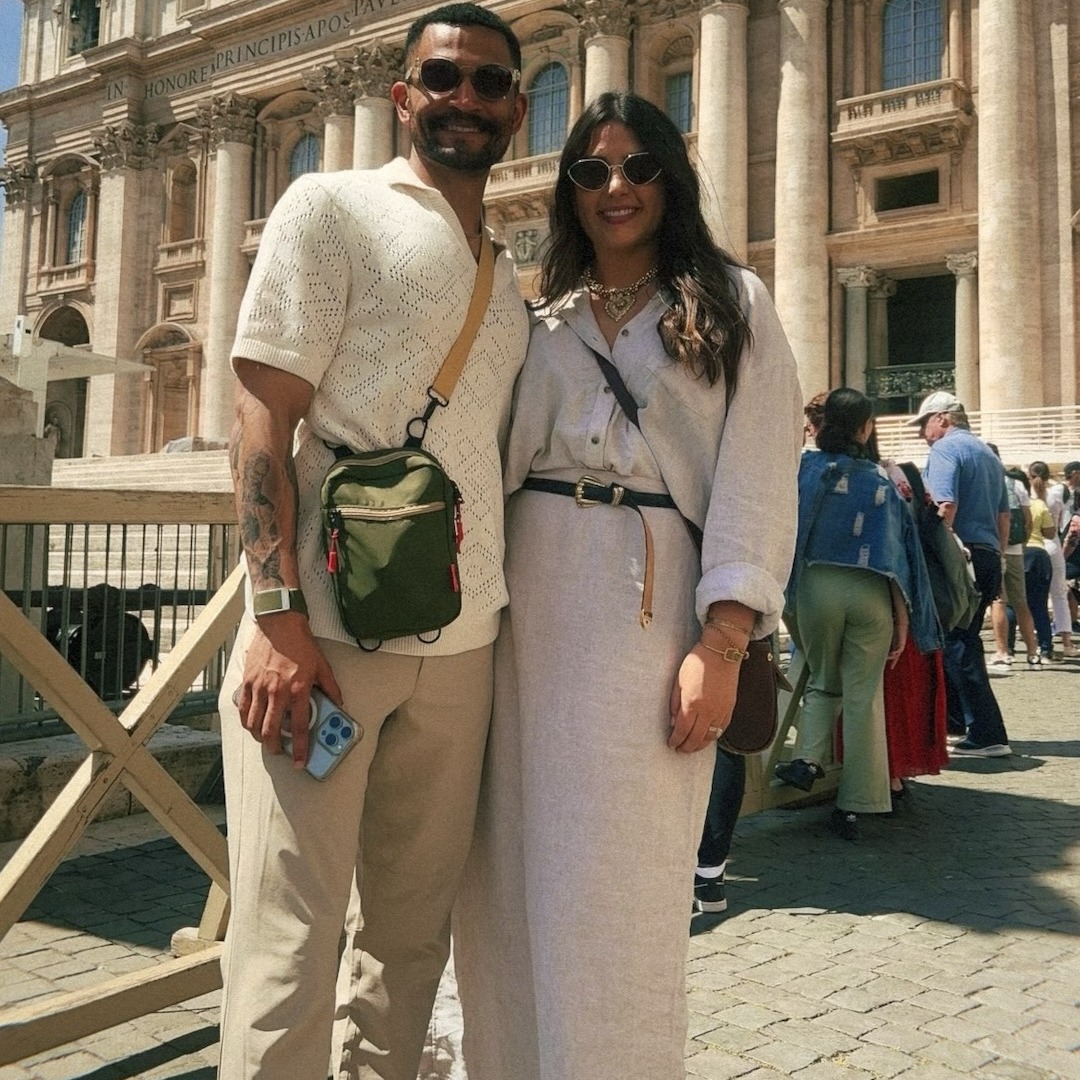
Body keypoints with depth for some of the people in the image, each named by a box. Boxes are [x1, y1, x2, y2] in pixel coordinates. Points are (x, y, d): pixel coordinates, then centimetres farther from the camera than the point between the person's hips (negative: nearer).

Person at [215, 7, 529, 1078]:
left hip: (461, 645, 6)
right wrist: (277, 617, -16)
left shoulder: (507, 285, 20)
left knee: (413, 928, 13)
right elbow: (263, 417, -6)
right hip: (331, 628, -6)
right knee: (290, 941, -2)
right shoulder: (331, 207, 3)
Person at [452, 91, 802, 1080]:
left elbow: (756, 479, -1)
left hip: (649, 609, -3)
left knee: (613, 888, -3)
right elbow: (492, 463, 14)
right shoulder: (543, 320, 19)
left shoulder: (733, 305, 9)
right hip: (526, 601, 4)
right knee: (509, 877, 6)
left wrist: (721, 647, -12)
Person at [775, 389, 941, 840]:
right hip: (870, 593, 0)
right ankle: (854, 805, 7)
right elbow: (897, 554, 1)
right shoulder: (882, 480, 2)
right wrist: (902, 621, 4)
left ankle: (808, 758, 0)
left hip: (816, 586, 0)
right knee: (864, 696, 6)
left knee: (823, 682, 22)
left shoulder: (806, 467, 1)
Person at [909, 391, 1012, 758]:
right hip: (988, 556, 9)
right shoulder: (988, 454, 21)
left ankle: (987, 735, -8)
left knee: (957, 647, -6)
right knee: (964, 641, 16)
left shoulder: (945, 449, -6)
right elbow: (1004, 517, 22)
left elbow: (945, 507, -19)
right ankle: (955, 721, 24)